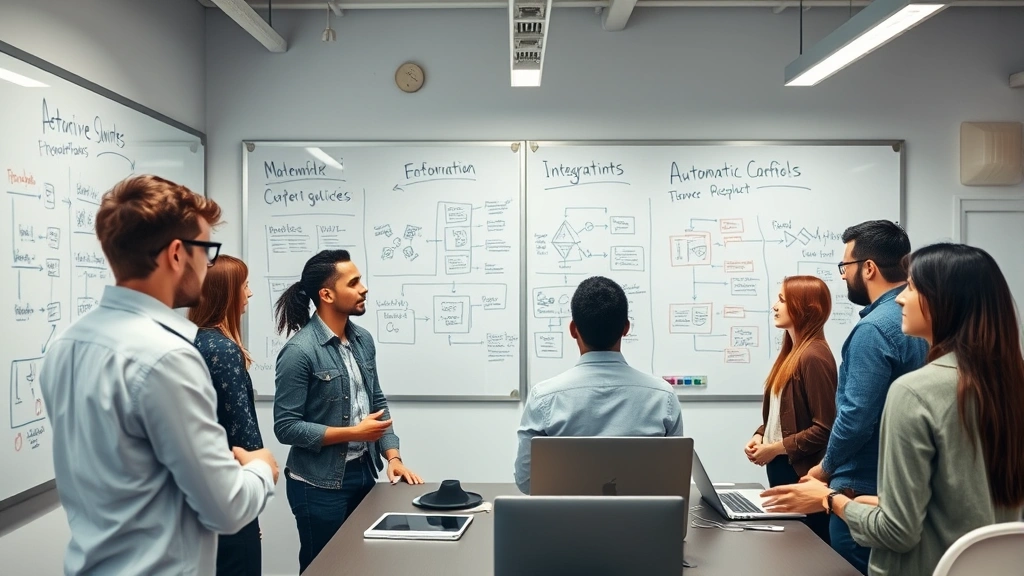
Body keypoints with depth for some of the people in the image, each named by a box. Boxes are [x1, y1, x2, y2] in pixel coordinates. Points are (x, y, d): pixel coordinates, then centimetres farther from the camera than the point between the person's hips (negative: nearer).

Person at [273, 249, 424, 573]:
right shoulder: (299, 351, -17)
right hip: (319, 484, -6)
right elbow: (286, 427, -17)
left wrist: (392, 456, -1)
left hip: (364, 473, 7)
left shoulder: (363, 340, 4)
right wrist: (353, 433, -19)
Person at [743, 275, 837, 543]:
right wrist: (759, 436, 1)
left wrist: (775, 448, -15)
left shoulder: (813, 356, -19)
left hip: (802, 472, -9)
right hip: (780, 467, 9)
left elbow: (825, 428, -21)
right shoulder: (791, 351, 10)